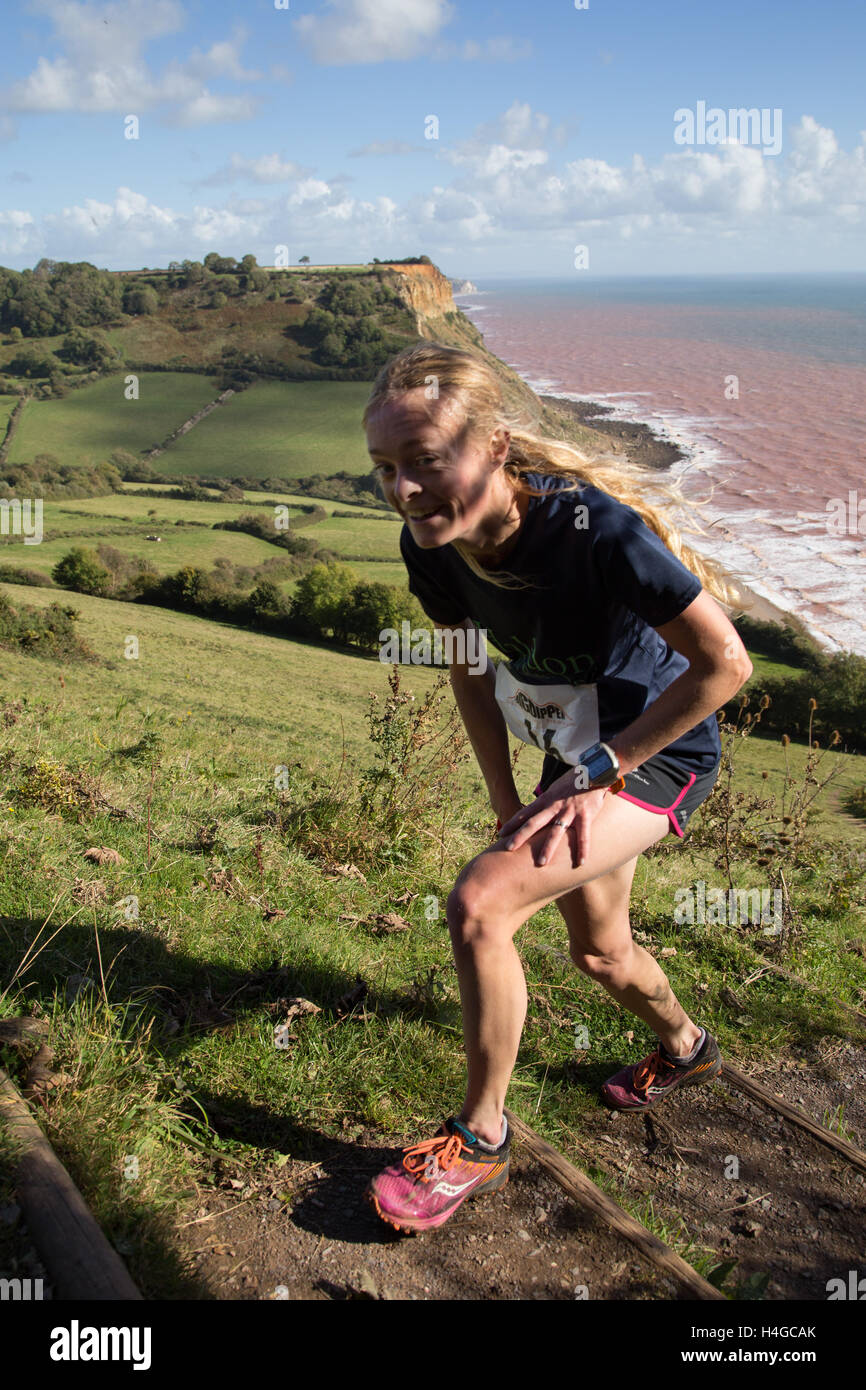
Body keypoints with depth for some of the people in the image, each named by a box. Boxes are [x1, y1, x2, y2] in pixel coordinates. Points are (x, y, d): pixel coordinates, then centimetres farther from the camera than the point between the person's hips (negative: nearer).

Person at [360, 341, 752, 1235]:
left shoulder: (592, 527, -35)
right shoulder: (433, 545, -15)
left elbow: (725, 664, -26)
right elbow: (468, 668, 3)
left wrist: (595, 775, -23)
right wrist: (508, 805, 1)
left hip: (659, 748, -7)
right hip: (575, 749, 7)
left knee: (478, 904, -23)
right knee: (598, 950, 22)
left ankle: (481, 1138, -1)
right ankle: (684, 1048, 56)